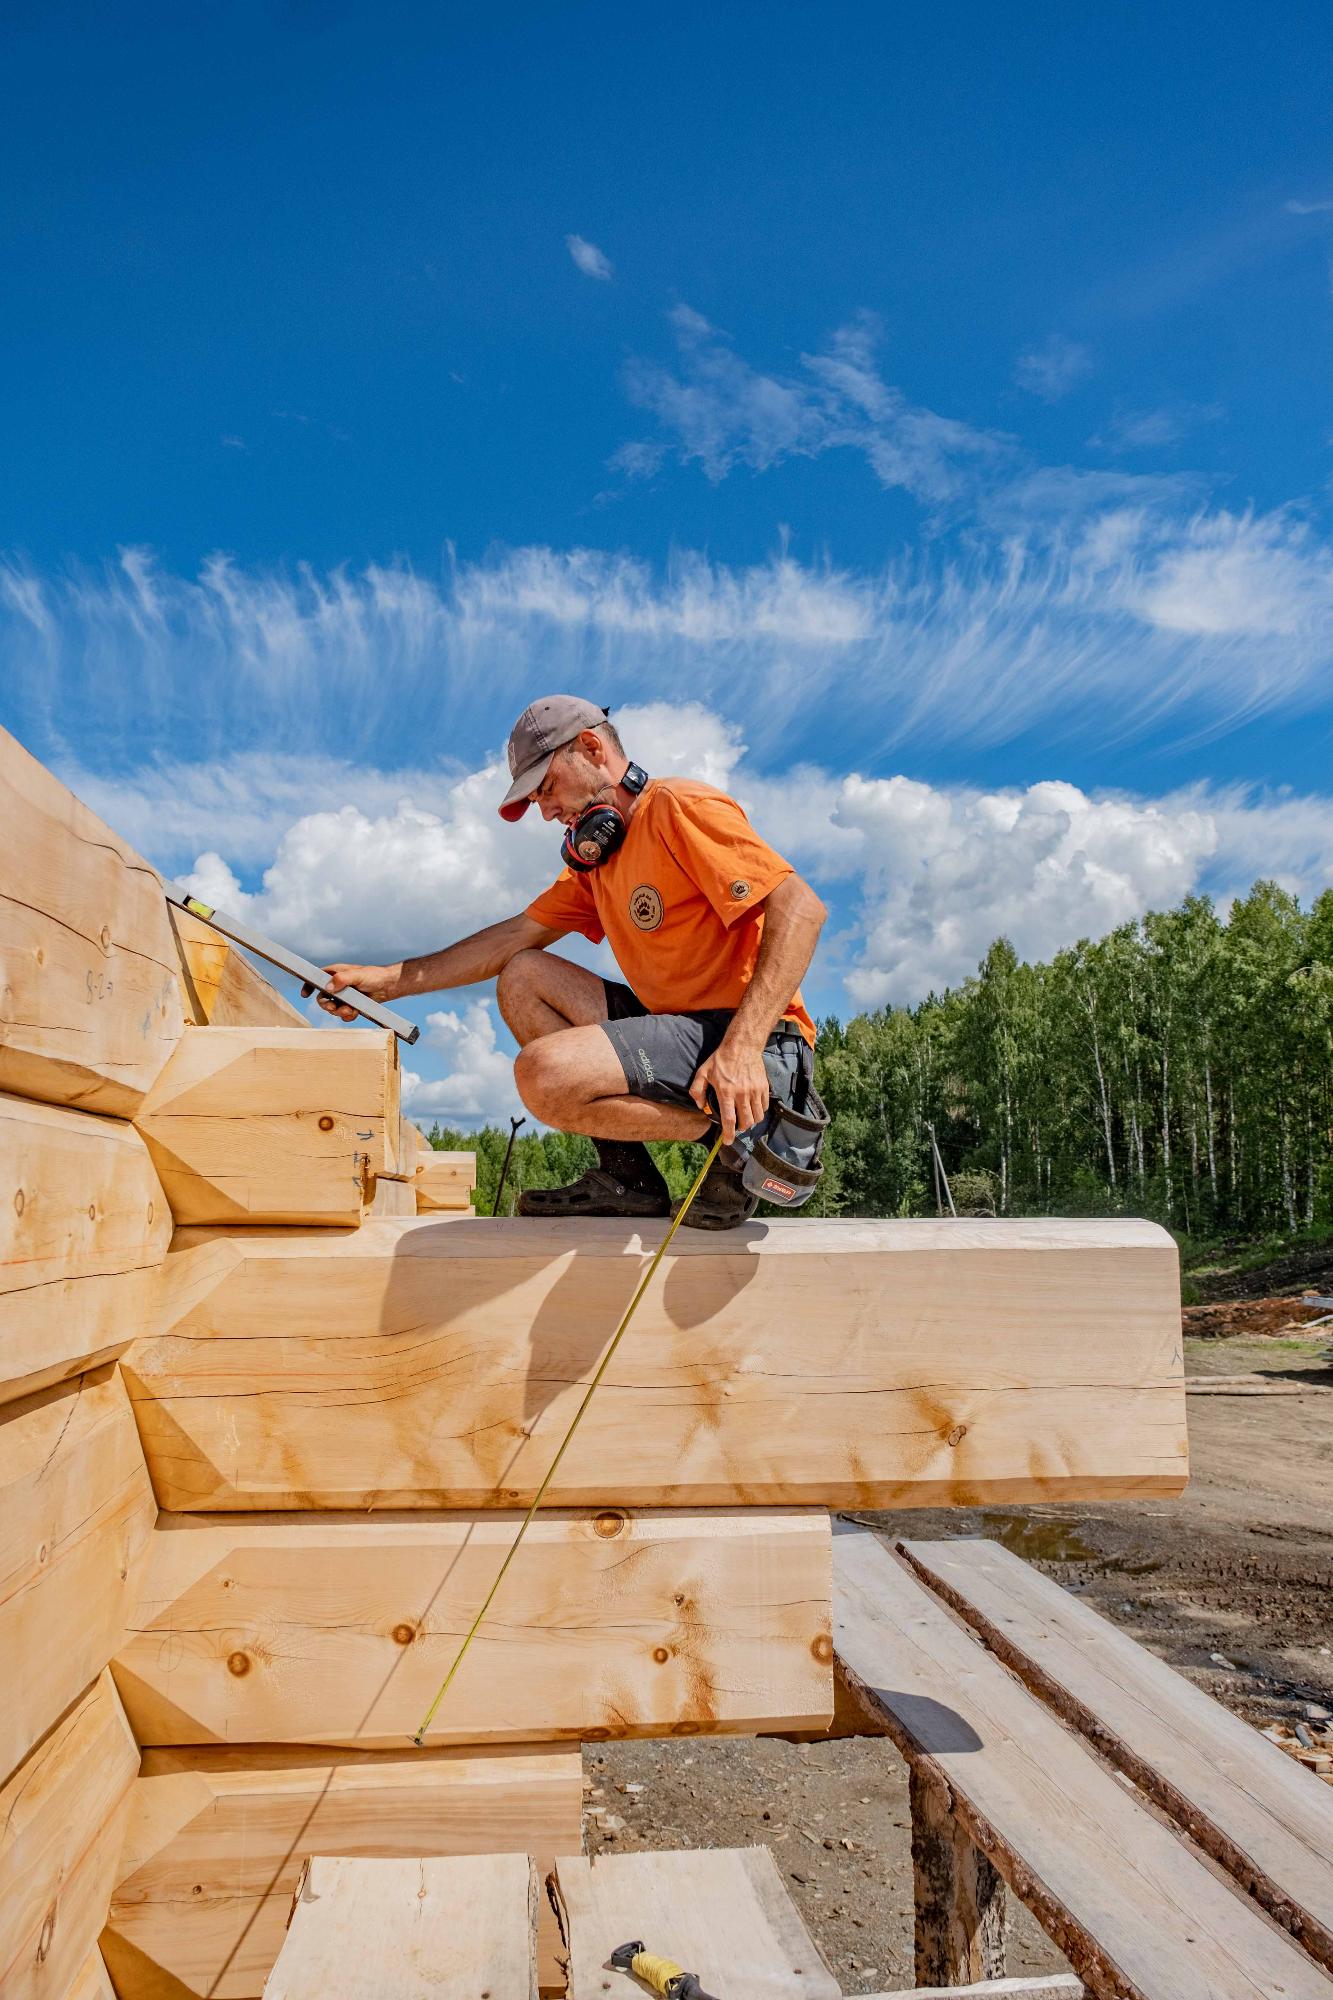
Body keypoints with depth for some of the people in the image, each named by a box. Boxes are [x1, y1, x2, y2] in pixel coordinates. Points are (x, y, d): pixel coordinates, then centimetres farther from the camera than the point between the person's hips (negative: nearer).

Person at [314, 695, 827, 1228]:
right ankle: (626, 1173, 2)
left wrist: (742, 1046, -29)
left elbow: (800, 907, -20)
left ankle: (736, 1138, -7)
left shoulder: (679, 808, -9)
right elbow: (516, 936, 22)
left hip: (755, 1043, -10)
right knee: (522, 978, 12)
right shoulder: (595, 856, 20)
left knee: (545, 1074, -26)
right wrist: (387, 980, 16)